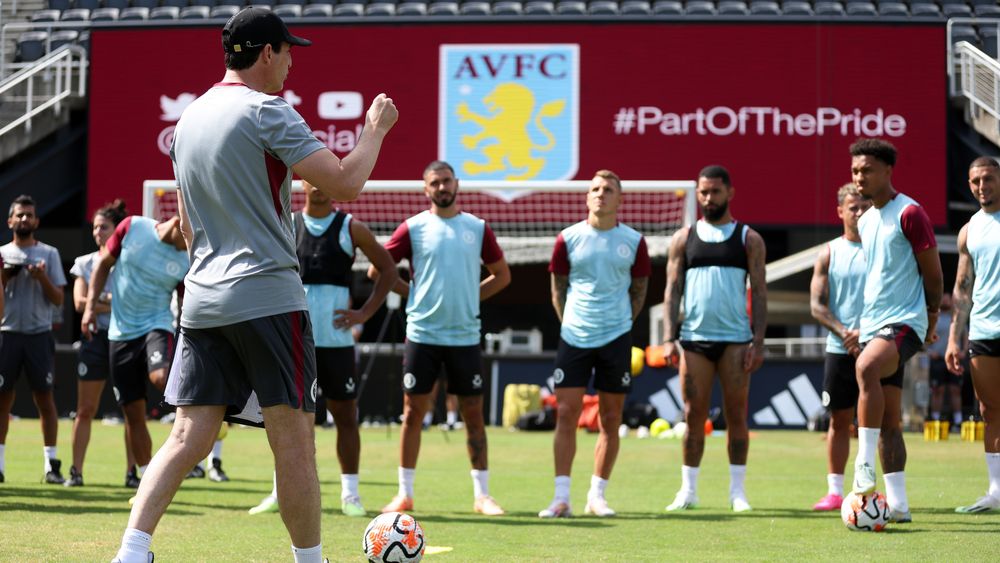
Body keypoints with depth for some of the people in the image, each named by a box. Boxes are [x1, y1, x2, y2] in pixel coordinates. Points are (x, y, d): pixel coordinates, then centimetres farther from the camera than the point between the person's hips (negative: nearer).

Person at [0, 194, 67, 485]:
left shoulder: (48, 254, 6)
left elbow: (58, 299, 2)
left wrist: (42, 278, -14)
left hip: (39, 334, -1)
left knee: (44, 397, -1)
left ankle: (51, 464, 1)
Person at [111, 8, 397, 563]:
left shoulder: (189, 118, 15)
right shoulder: (266, 111, -8)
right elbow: (345, 183, -14)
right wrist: (375, 128, 1)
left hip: (201, 301, 7)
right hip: (268, 297, -7)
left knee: (187, 438, 4)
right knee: (294, 443, 0)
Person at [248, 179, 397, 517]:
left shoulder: (351, 229, 2)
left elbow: (388, 269, 8)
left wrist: (365, 313, -1)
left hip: (336, 339, -1)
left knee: (345, 415, 3)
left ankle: (350, 493, 10)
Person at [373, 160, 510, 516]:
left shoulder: (478, 228, 6)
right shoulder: (413, 228, 1)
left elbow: (501, 274, 16)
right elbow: (377, 270, 5)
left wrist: (471, 297, 4)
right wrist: (412, 293, 0)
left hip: (465, 336, 1)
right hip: (422, 334, -1)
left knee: (473, 413, 3)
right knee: (413, 412, 1)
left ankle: (482, 495, 9)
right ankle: (405, 494, 9)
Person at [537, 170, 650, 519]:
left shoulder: (633, 241, 3)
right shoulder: (568, 238, 2)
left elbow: (639, 290, 11)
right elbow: (558, 290, 10)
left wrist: (620, 324, 5)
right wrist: (570, 322, 4)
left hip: (616, 338, 1)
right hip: (574, 336, 0)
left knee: (610, 420, 4)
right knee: (566, 414, -6)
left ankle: (596, 496, 13)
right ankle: (561, 498, -3)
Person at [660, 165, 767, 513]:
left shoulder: (748, 239, 6)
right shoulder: (683, 239, 10)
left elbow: (759, 293, 3)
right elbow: (672, 290, 7)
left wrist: (758, 342, -6)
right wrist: (669, 338, -4)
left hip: (735, 339, -1)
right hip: (694, 339, 1)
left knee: (736, 414, 0)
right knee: (694, 415, 1)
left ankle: (737, 490, 6)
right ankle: (688, 490, 7)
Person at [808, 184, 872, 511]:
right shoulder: (829, 253, 8)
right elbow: (817, 305, 3)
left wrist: (865, 331, -16)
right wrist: (844, 332, -12)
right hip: (839, 349, 2)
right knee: (839, 419, 5)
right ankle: (835, 491, 10)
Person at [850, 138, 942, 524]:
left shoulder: (909, 213, -8)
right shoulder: (865, 222, 16)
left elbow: (932, 272, -5)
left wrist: (931, 315, 4)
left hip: (905, 322, -8)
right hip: (873, 325, 8)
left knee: (866, 367, -35)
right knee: (888, 422, 7)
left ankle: (865, 464, -34)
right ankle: (898, 504, 10)